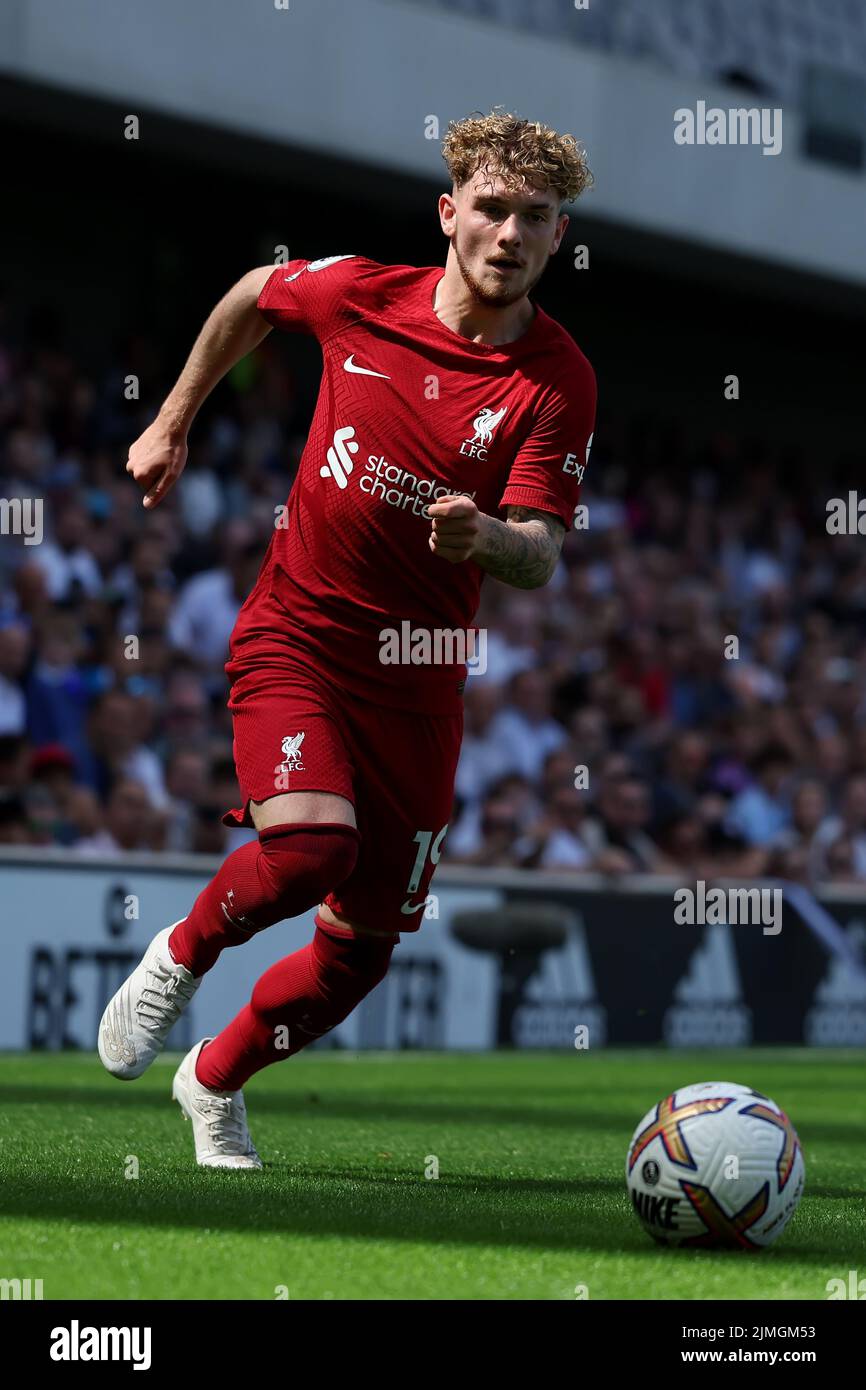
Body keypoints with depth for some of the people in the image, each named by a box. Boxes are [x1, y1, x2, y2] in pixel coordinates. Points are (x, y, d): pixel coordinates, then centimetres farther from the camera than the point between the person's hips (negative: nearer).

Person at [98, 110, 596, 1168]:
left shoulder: (560, 381, -10)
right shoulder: (360, 294, -7)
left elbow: (539, 559, -13)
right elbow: (252, 296, 16)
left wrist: (483, 535, -36)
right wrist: (172, 424, 23)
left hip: (419, 674, 2)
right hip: (294, 634, -2)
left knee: (363, 946, 6)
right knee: (309, 842, -28)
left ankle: (214, 1082, 33)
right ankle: (183, 954, 4)